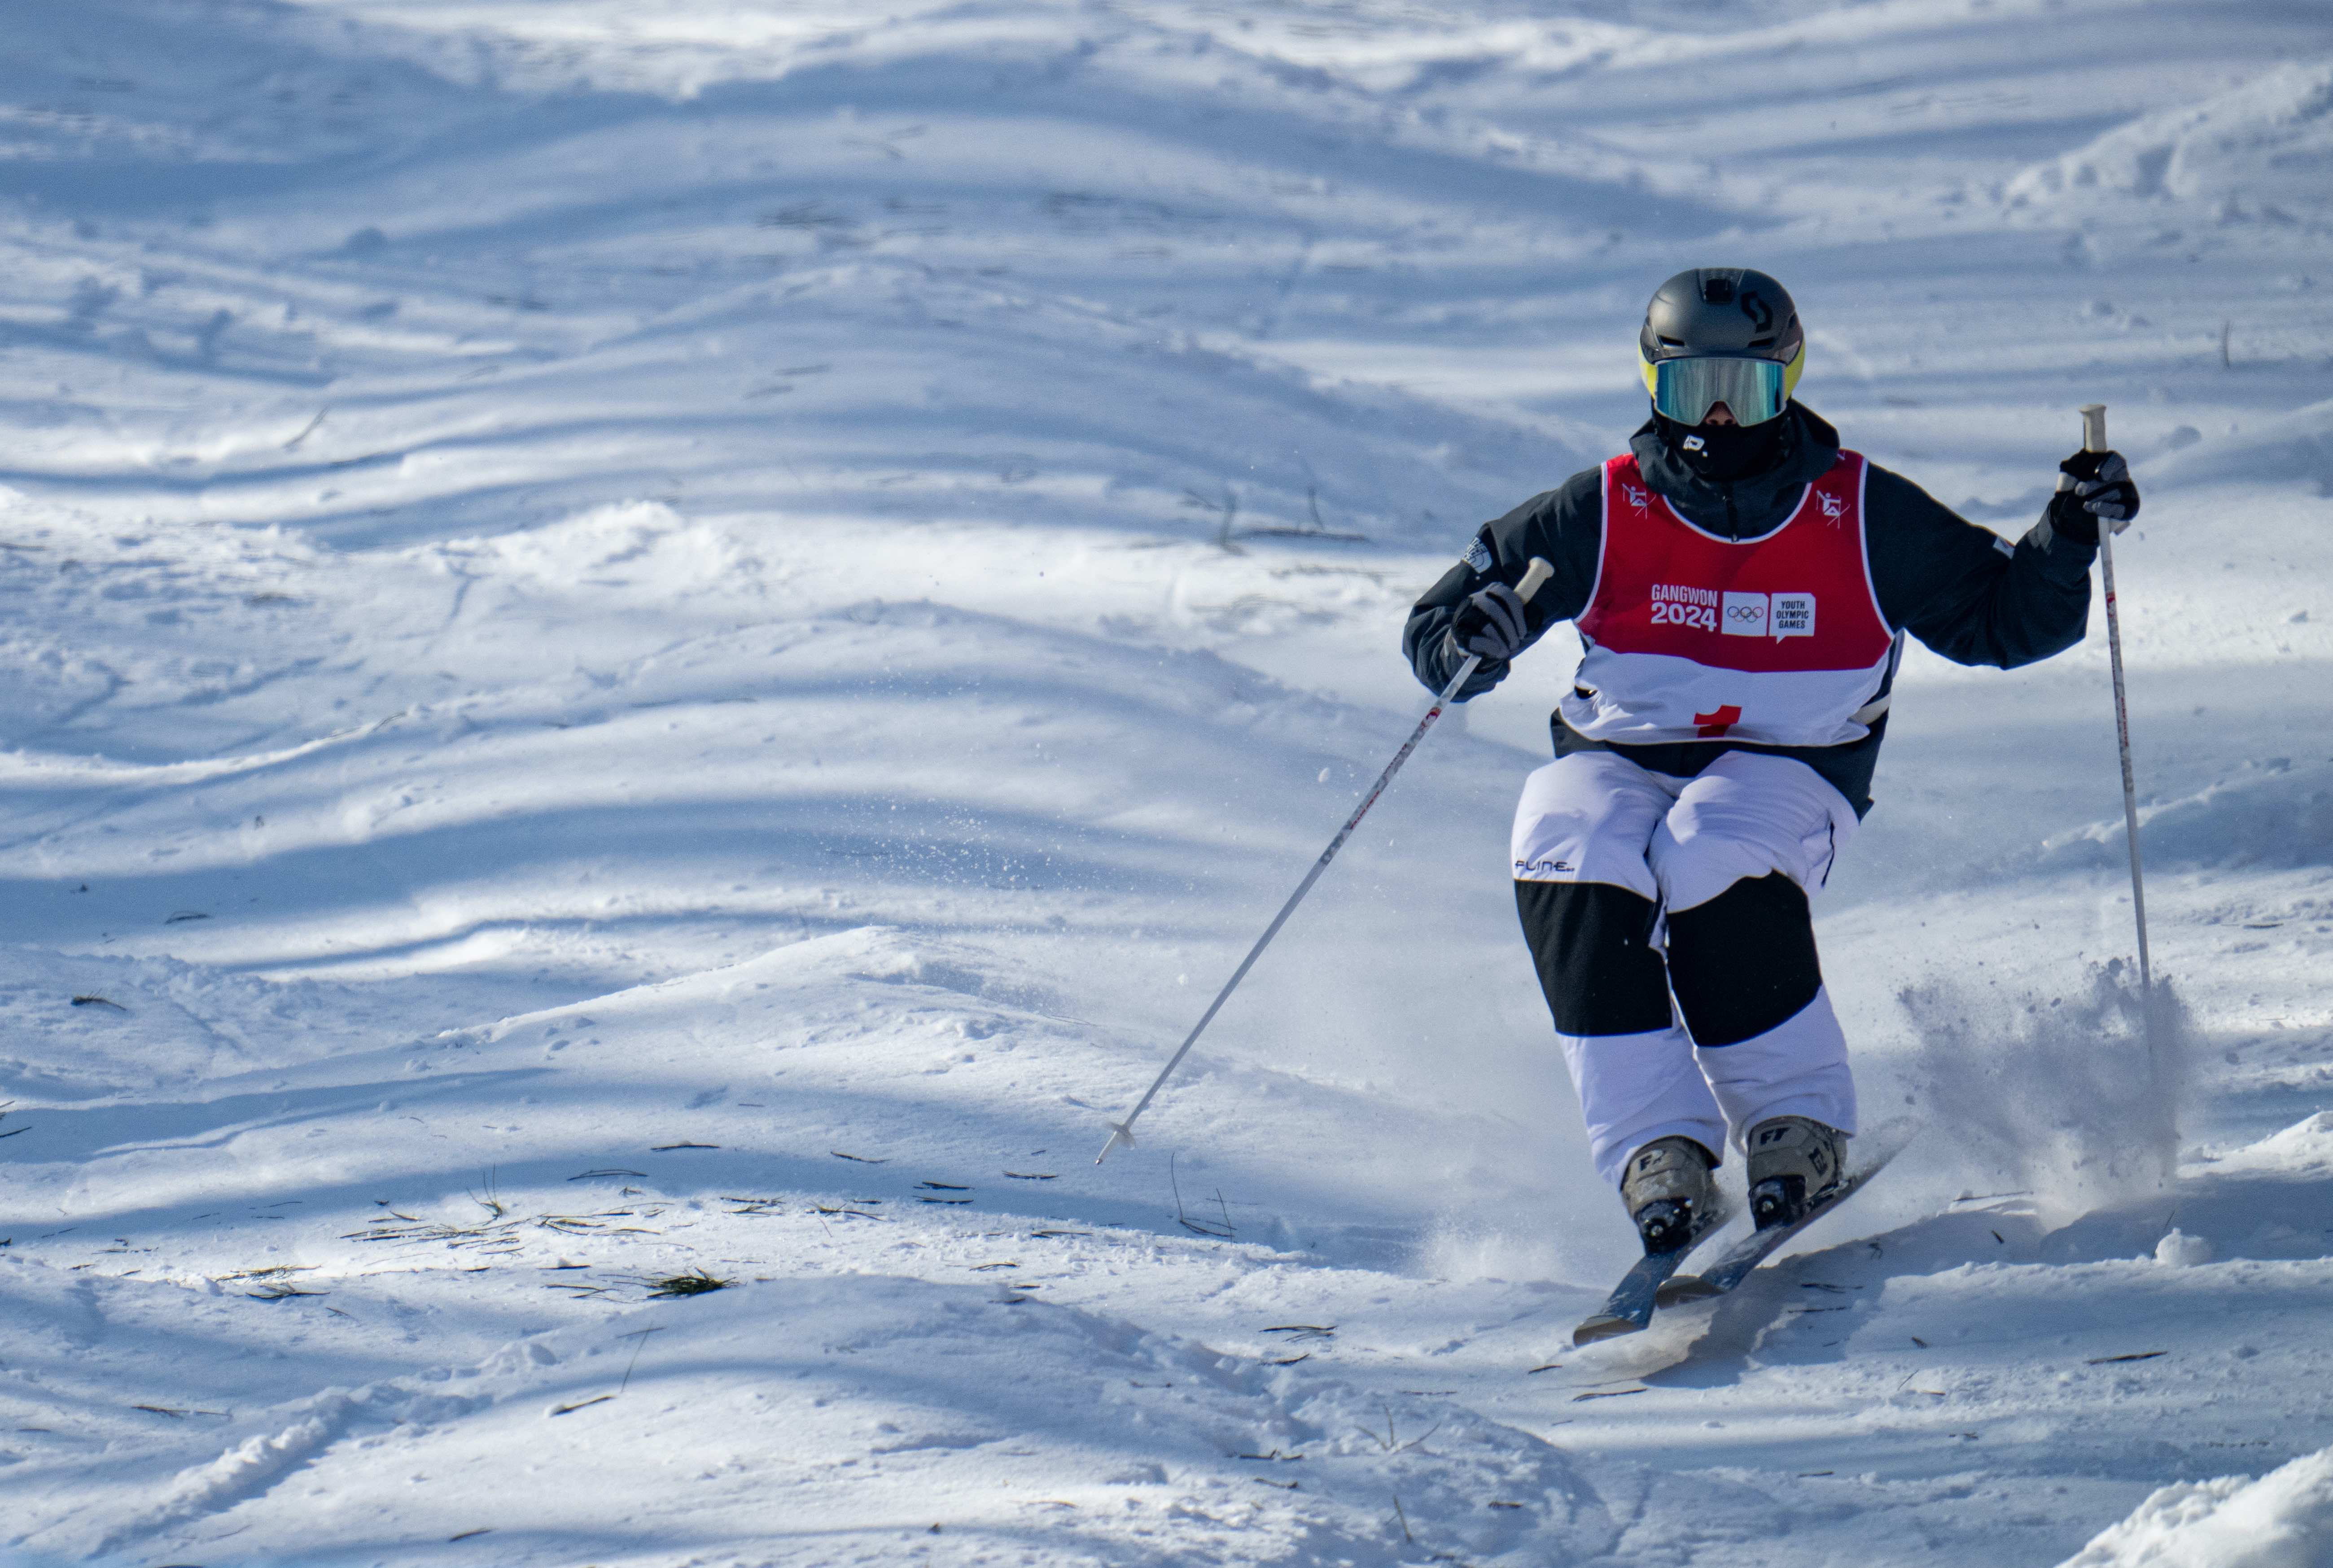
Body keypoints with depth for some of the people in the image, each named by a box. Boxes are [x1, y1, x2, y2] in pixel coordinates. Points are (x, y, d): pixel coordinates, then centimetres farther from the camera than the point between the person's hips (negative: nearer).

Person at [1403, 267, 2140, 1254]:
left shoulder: (1865, 519, 0)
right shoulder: (1603, 515, 0)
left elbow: (2002, 618, 9)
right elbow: (1434, 634, 3)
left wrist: (2070, 534, -9)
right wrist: (1471, 639, -22)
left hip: (1787, 774, -2)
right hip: (1621, 760, 2)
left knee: (1714, 859, -36)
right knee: (1568, 853, -32)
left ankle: (1796, 1121, -17)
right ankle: (1658, 1152, -29)